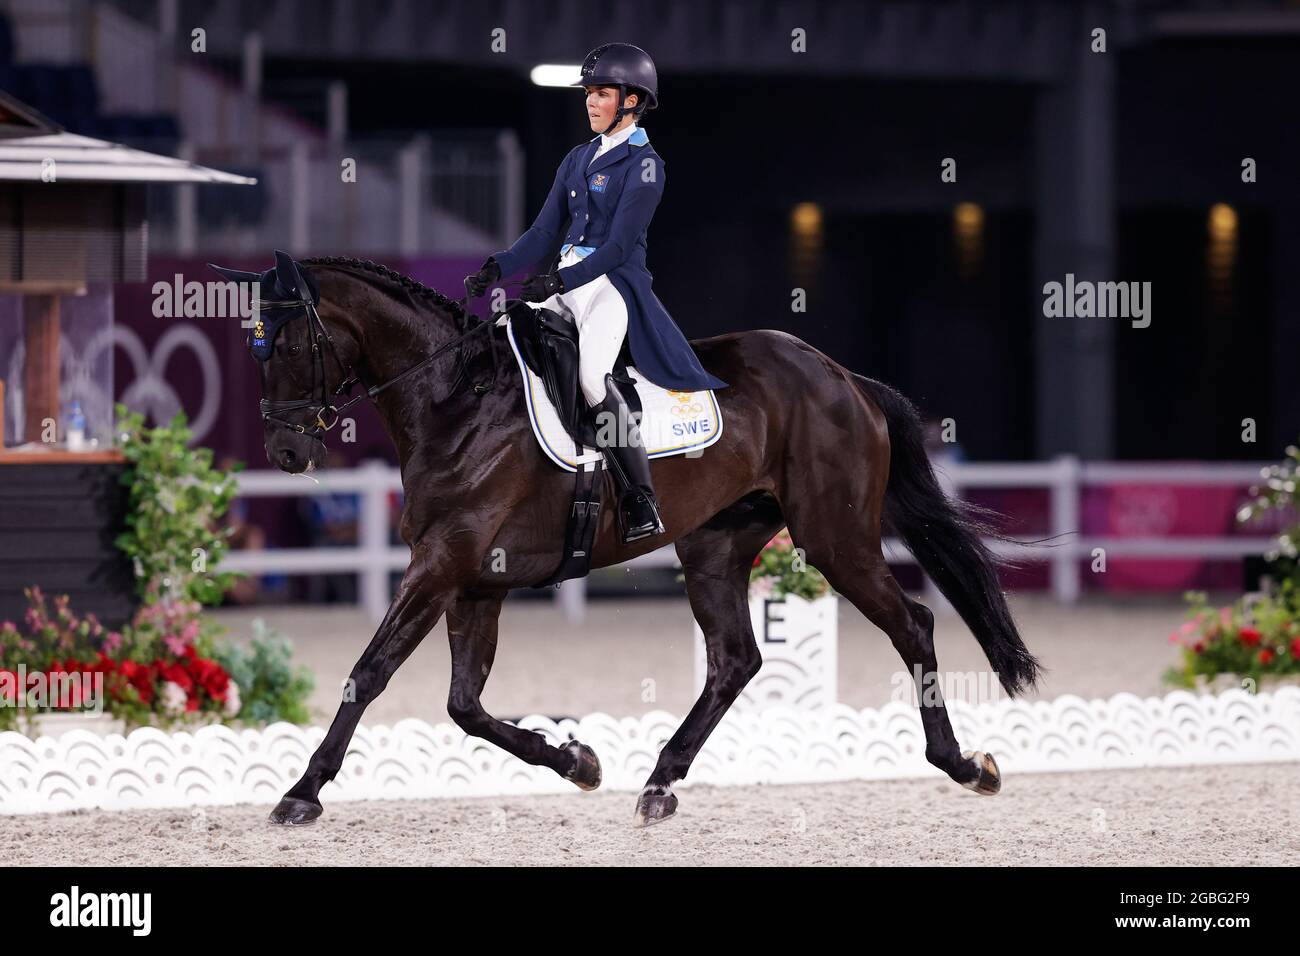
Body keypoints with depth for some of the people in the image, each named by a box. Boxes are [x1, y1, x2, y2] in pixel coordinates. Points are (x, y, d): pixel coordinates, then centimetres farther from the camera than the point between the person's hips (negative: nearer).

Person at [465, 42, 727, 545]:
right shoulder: (579, 159, 16)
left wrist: (560, 281, -24)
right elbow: (545, 232, 13)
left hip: (615, 283, -8)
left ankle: (641, 502, -26)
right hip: (566, 282, 8)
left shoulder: (643, 164, -6)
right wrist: (497, 268, -3)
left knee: (592, 375, -29)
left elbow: (619, 245, -14)